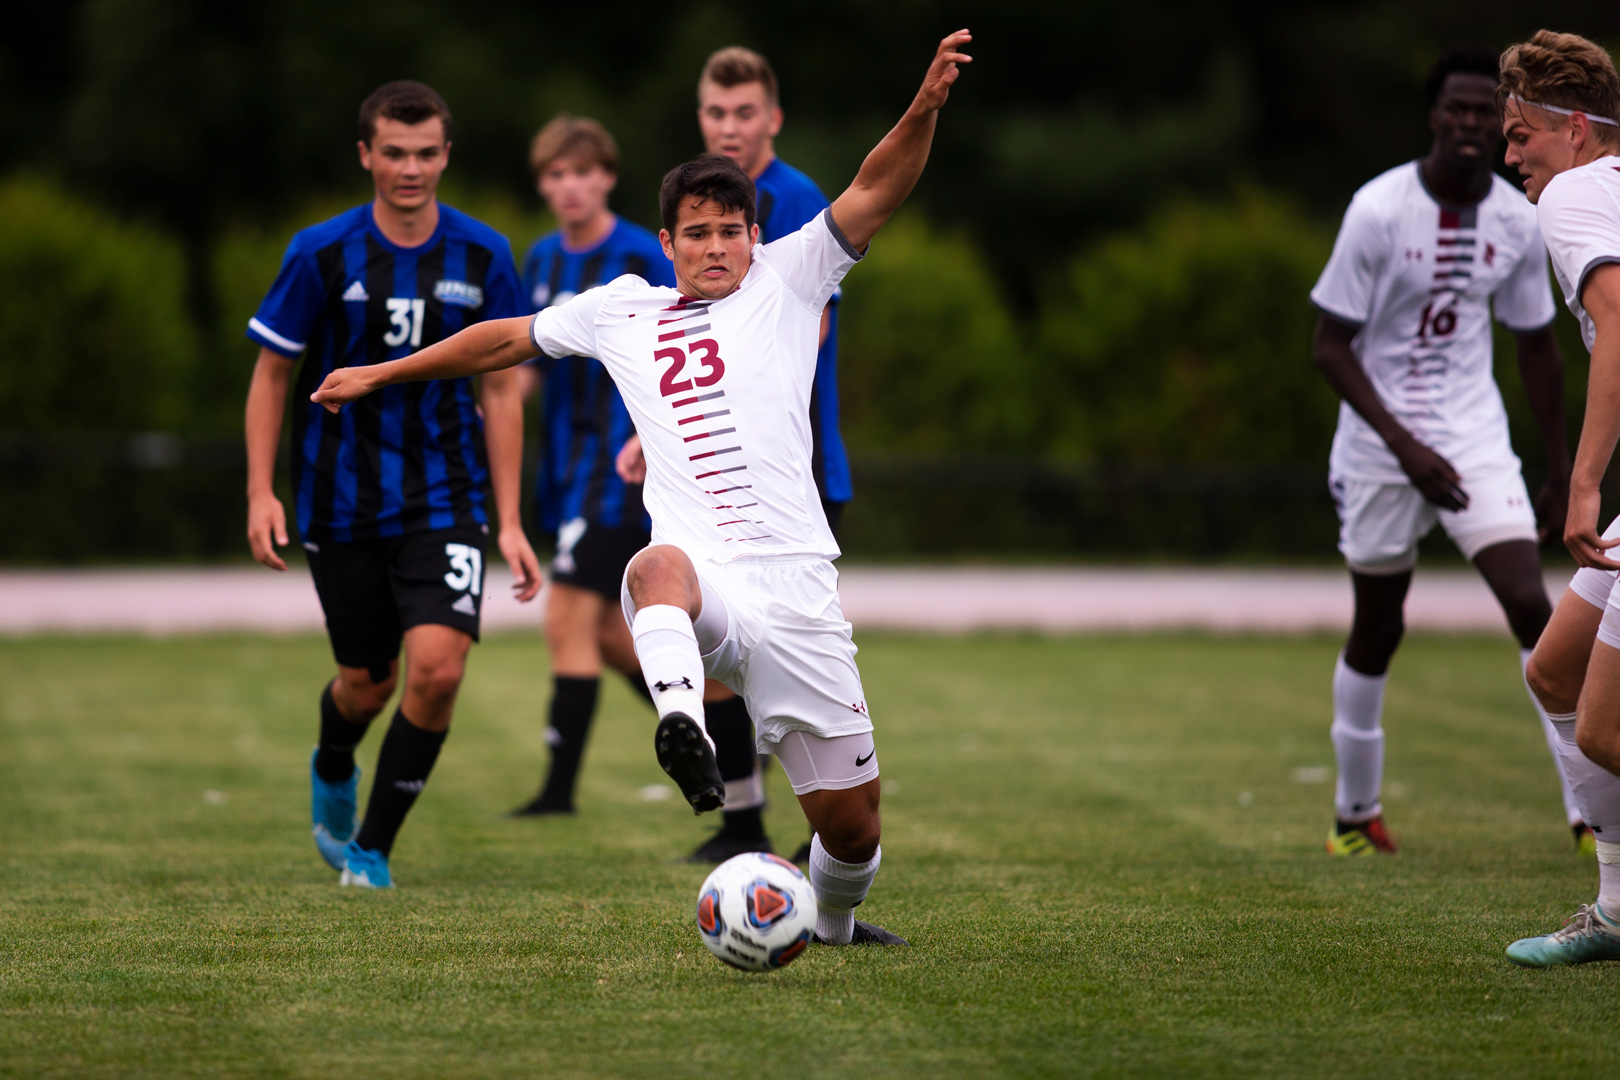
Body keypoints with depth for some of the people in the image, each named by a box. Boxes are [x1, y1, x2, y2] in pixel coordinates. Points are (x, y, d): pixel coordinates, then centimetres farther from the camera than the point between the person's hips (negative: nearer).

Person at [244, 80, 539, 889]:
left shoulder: (483, 258, -2)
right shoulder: (322, 253, -7)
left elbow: (499, 390, 4)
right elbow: (272, 372, 2)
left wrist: (509, 521, 1)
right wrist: (261, 493, -6)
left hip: (446, 502, 1)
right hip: (342, 503, 0)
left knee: (437, 666, -18)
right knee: (366, 682, 9)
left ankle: (372, 848, 0)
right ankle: (333, 771, 47)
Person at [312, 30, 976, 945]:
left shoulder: (787, 280, 12)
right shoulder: (622, 310, 19)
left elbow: (876, 193, 0)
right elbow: (509, 339, 32)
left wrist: (926, 107, -18)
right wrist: (381, 375, 36)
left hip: (796, 586, 0)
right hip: (702, 572, 0)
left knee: (852, 820, 3)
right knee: (658, 568, -41)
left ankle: (833, 923, 35)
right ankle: (685, 731, -65)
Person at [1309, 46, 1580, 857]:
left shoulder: (1517, 222, -2)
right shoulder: (1379, 210, -13)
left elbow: (1537, 346, 11)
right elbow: (1331, 345, -11)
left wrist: (1561, 471, 12)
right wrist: (1405, 446, -21)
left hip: (1476, 438, 2)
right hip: (1381, 444, -2)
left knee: (1531, 605, -14)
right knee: (1377, 630, 8)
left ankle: (1589, 811, -11)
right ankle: (1356, 811, 28)